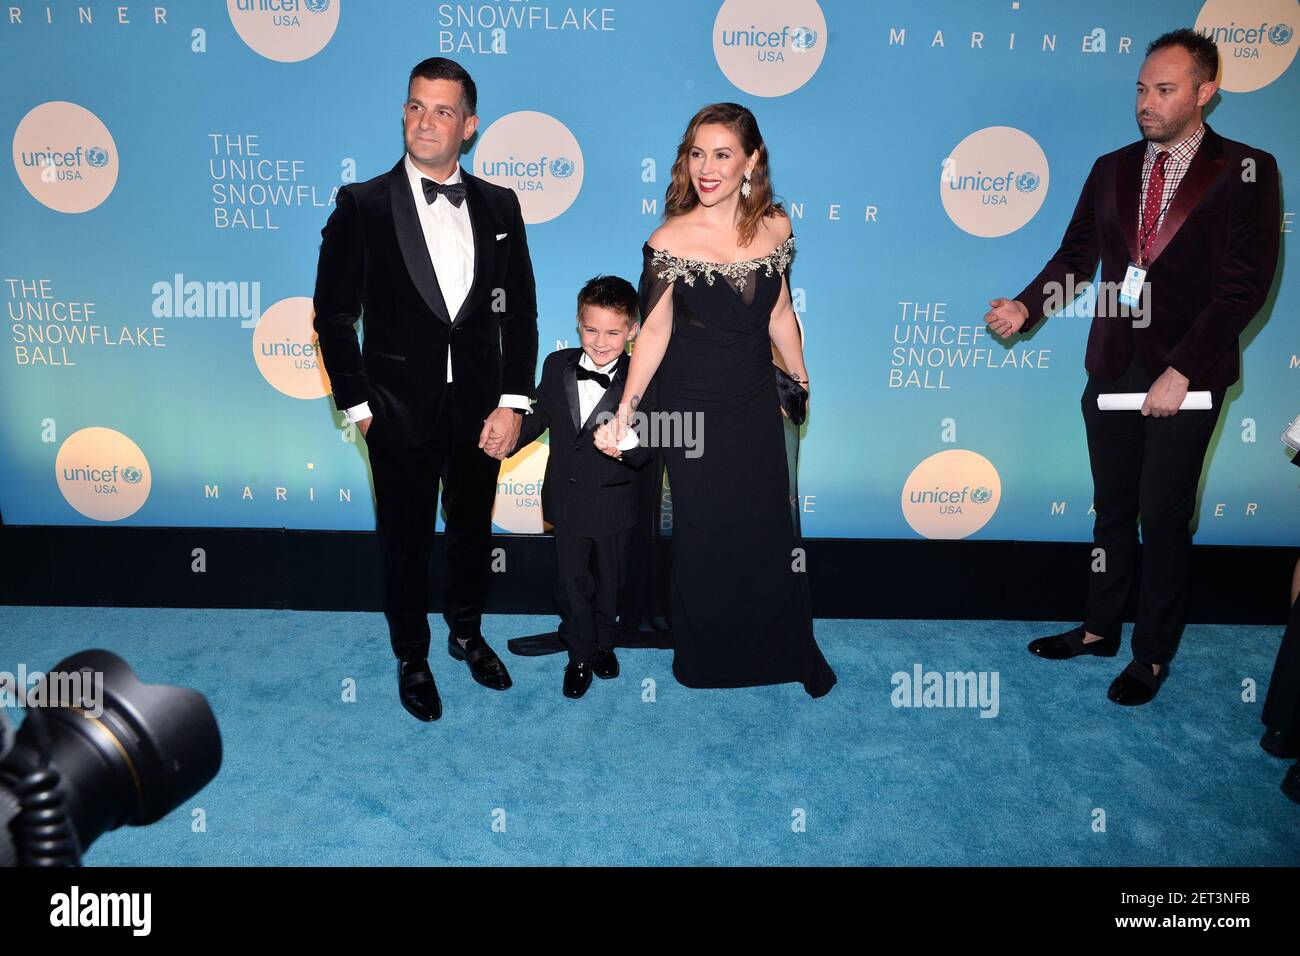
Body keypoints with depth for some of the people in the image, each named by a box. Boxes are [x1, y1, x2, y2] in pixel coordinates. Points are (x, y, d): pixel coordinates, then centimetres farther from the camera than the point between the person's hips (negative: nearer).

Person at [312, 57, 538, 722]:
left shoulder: (499, 207, 2)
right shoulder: (363, 205, -6)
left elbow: (519, 310, 3)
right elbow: (334, 315, -4)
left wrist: (513, 401, -4)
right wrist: (358, 406, -6)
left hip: (480, 409, 3)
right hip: (402, 412, -2)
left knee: (473, 532, 18)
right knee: (405, 543, 12)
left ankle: (467, 633, 42)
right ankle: (412, 658, 34)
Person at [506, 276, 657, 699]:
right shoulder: (557, 365, -4)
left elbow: (648, 448, -16)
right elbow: (539, 416, 9)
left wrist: (627, 450, -37)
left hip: (614, 503, -2)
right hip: (566, 500, 2)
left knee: (610, 581, 18)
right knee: (572, 581, 14)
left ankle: (604, 642, 44)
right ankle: (580, 654, 34)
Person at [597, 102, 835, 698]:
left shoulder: (774, 228, -2)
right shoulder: (670, 240, -13)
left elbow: (779, 316, 9)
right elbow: (654, 328, -11)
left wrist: (805, 386, 17)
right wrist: (627, 406, -20)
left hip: (757, 407, 3)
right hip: (692, 410, -3)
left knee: (770, 527, 11)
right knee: (704, 534, 10)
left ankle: (783, 652, 32)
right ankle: (705, 657, 33)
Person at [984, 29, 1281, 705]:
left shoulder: (1246, 172, -5)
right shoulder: (1111, 170, 9)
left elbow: (1246, 285, -11)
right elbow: (1076, 256, 6)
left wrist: (1181, 371, -18)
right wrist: (1025, 308, -14)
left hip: (1185, 376, -4)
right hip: (1113, 369, 4)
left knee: (1164, 518, 4)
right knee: (1111, 508, 15)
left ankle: (1153, 655, 21)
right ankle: (1099, 629, 30)